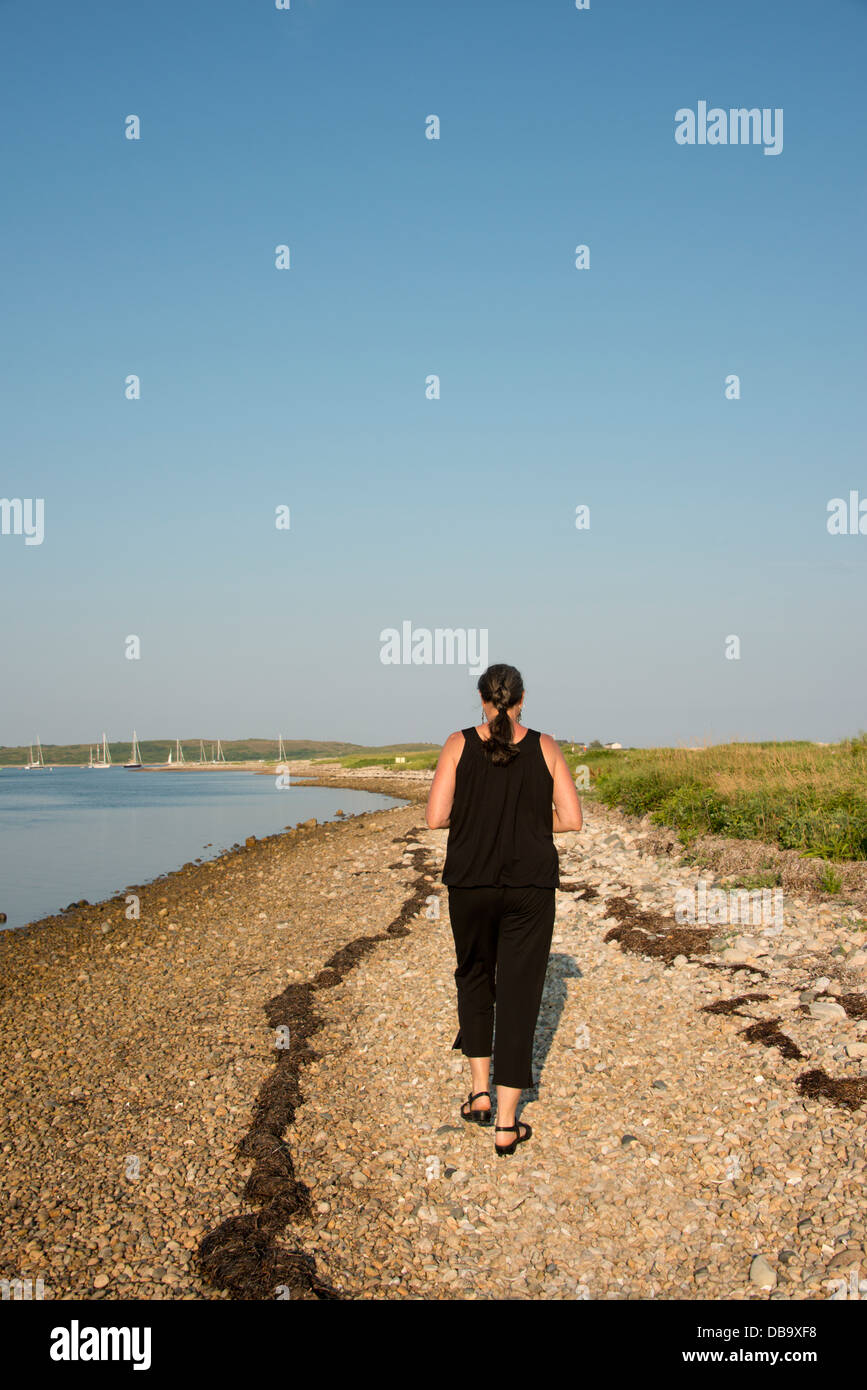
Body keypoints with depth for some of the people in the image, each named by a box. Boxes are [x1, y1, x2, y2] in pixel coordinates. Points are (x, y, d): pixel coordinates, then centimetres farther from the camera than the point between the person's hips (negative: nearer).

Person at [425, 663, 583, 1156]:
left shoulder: (459, 745, -4)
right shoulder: (545, 747, -2)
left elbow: (436, 818, -9)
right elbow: (571, 820, -5)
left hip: (470, 882, 0)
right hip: (530, 886, 0)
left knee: (475, 978, 24)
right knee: (519, 992, 6)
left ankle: (481, 1090, 21)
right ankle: (507, 1124, 8)